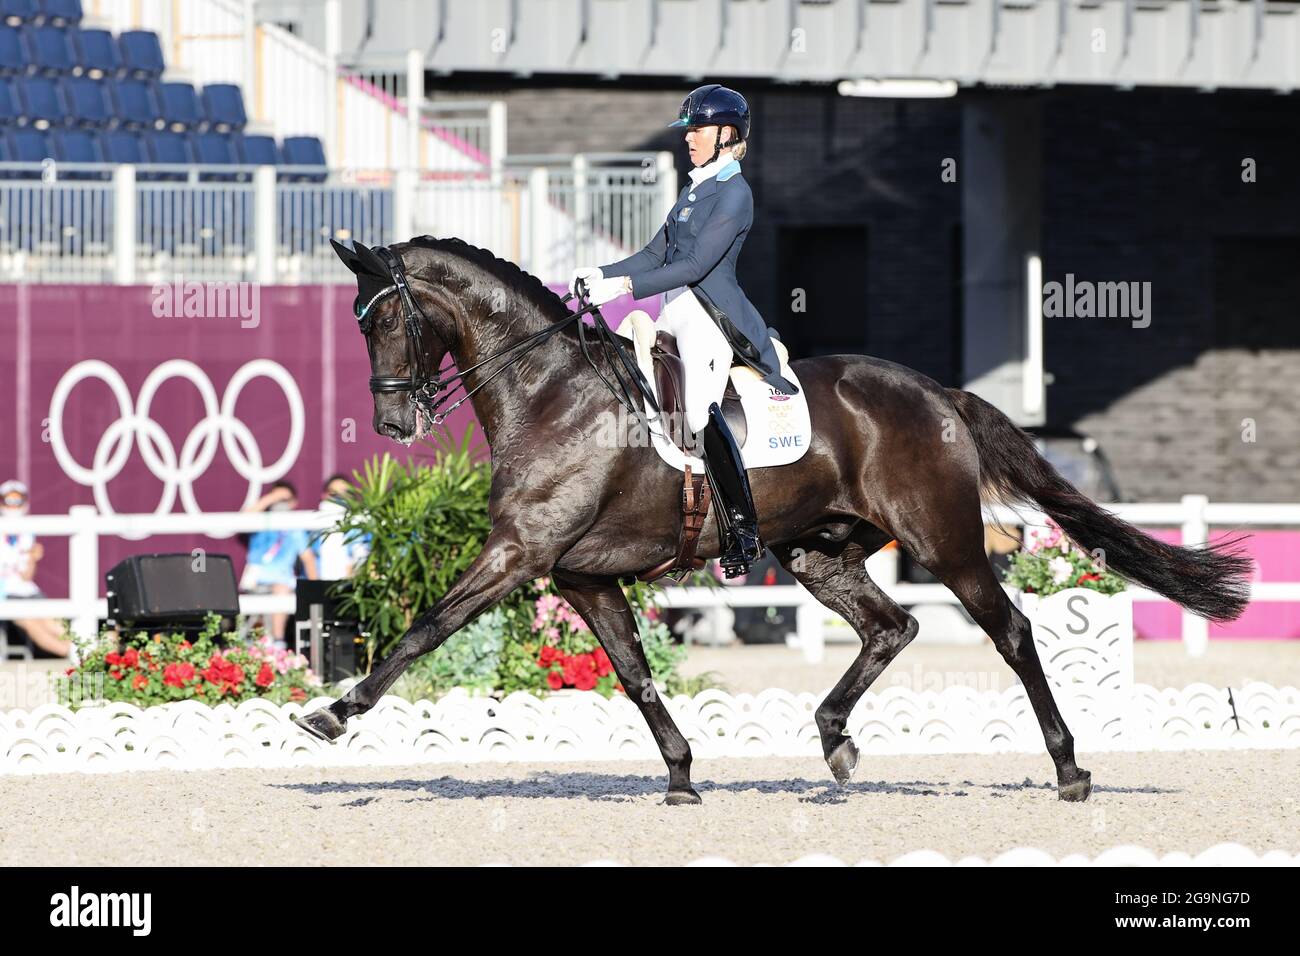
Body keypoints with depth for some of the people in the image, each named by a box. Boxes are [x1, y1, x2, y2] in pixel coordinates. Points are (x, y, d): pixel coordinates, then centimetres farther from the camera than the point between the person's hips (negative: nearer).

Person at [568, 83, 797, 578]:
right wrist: (602, 274, 5)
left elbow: (696, 265, -18)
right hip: (677, 313, 10)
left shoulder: (734, 194, -10)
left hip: (710, 313, -10)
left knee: (700, 411, -23)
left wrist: (624, 285, -23)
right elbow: (656, 255, 20)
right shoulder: (696, 190, 19)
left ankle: (743, 531, -23)